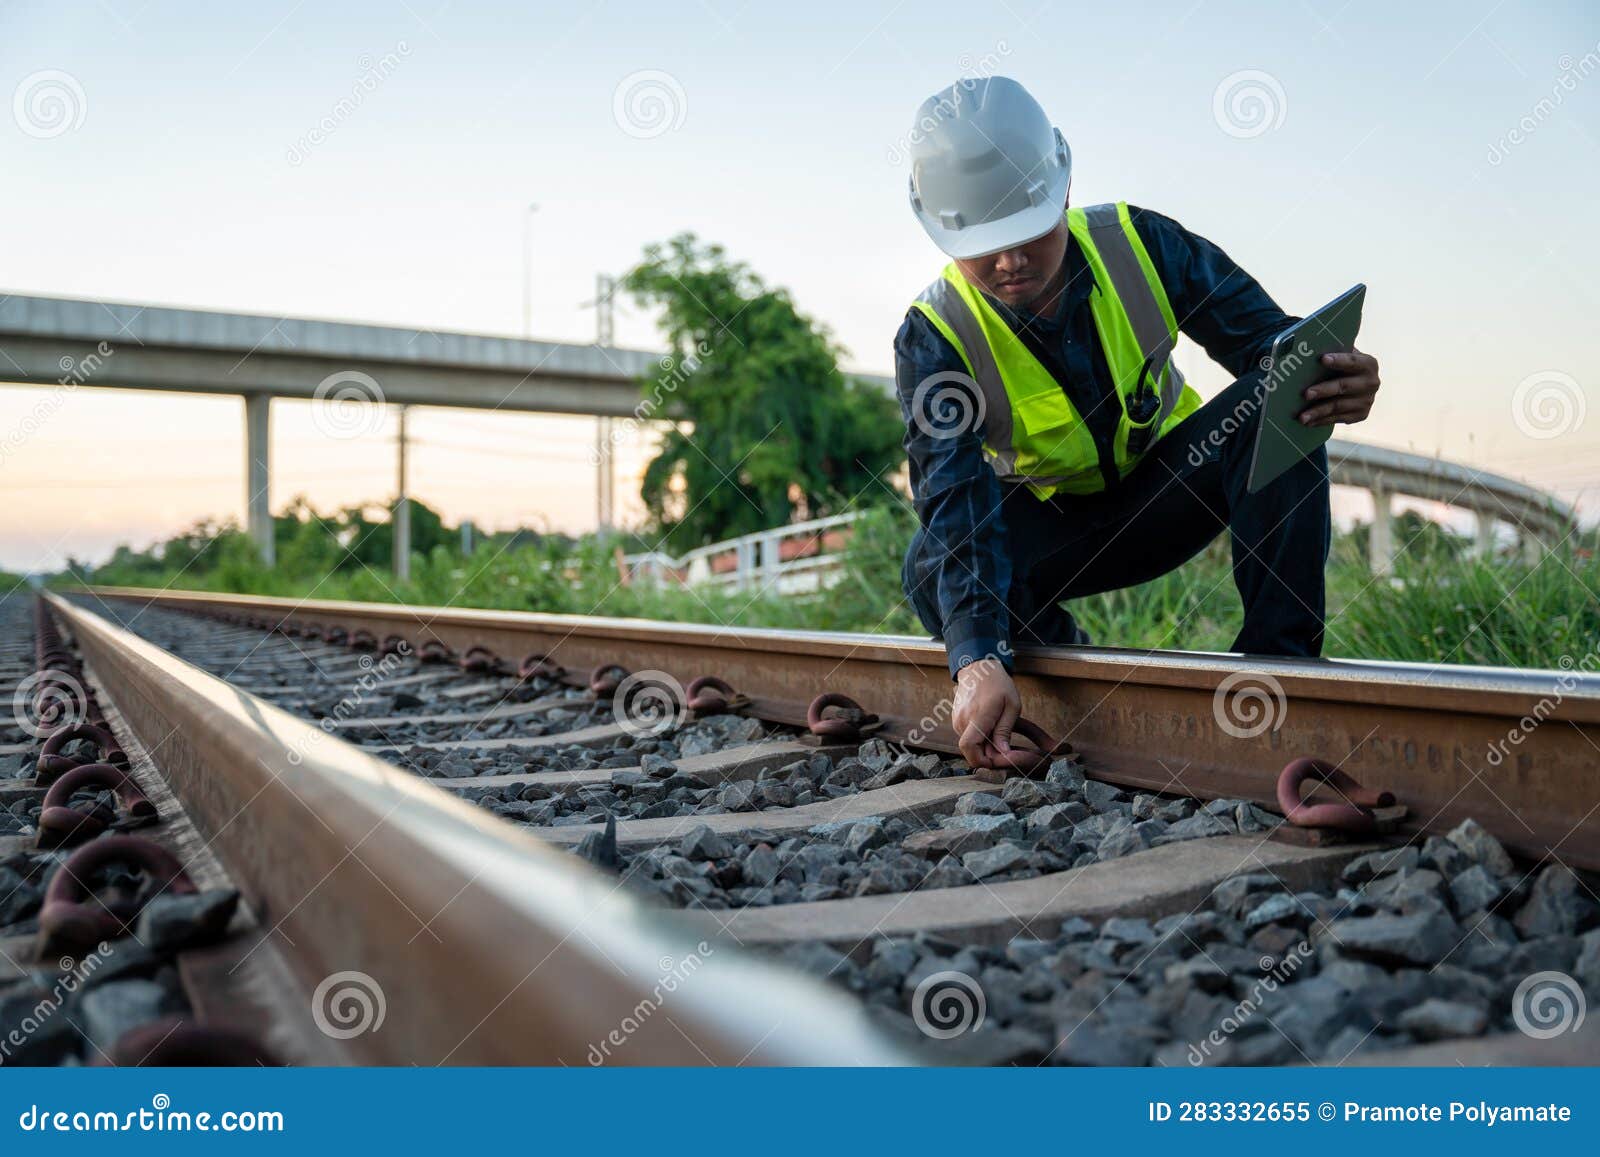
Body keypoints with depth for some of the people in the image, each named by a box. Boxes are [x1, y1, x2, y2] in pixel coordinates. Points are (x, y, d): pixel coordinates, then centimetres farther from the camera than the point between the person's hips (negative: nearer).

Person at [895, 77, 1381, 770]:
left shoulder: (1137, 242, -18)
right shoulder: (934, 337, -23)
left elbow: (1268, 337, -11)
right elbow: (955, 502, -35)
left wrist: (1334, 382, -38)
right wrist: (978, 663, -49)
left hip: (1167, 489, 2)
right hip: (1050, 525, -1)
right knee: (935, 570, -32)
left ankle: (1278, 655, -23)